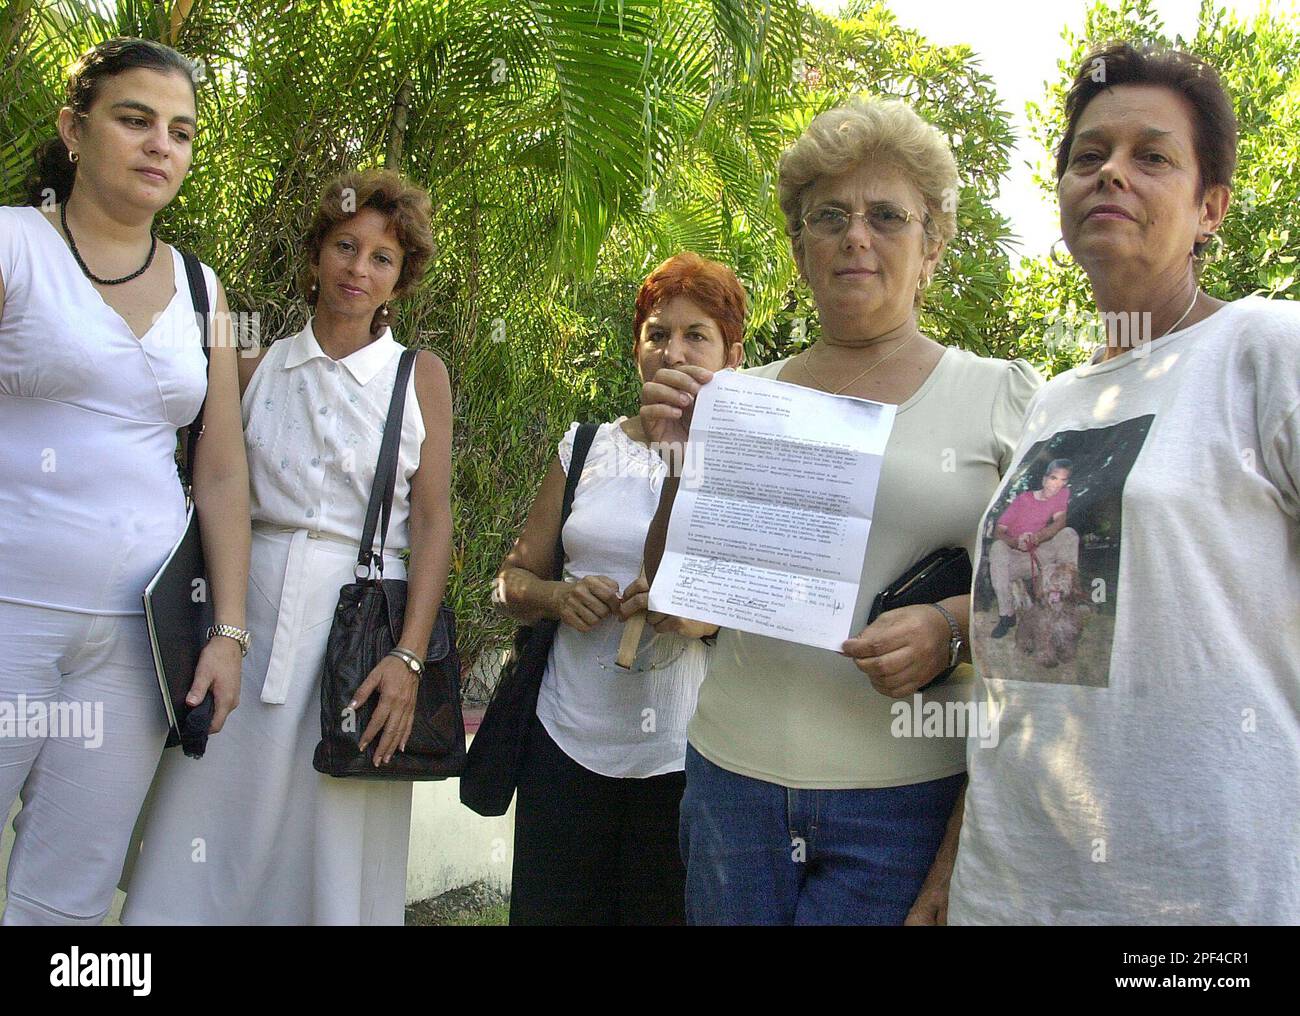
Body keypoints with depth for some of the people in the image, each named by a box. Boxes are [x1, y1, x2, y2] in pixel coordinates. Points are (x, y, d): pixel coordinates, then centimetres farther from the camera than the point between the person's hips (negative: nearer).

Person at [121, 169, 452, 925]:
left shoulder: (421, 375, 5)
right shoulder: (259, 369, 10)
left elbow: (433, 520, -2)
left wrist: (409, 654, -12)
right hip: (251, 608, 2)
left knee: (338, 849, 3)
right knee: (213, 834, 3)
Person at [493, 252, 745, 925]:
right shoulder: (586, 448, 9)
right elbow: (512, 579, 13)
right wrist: (558, 596, -8)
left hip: (688, 756, -2)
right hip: (568, 741, 3)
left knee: (666, 909, 7)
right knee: (546, 909, 8)